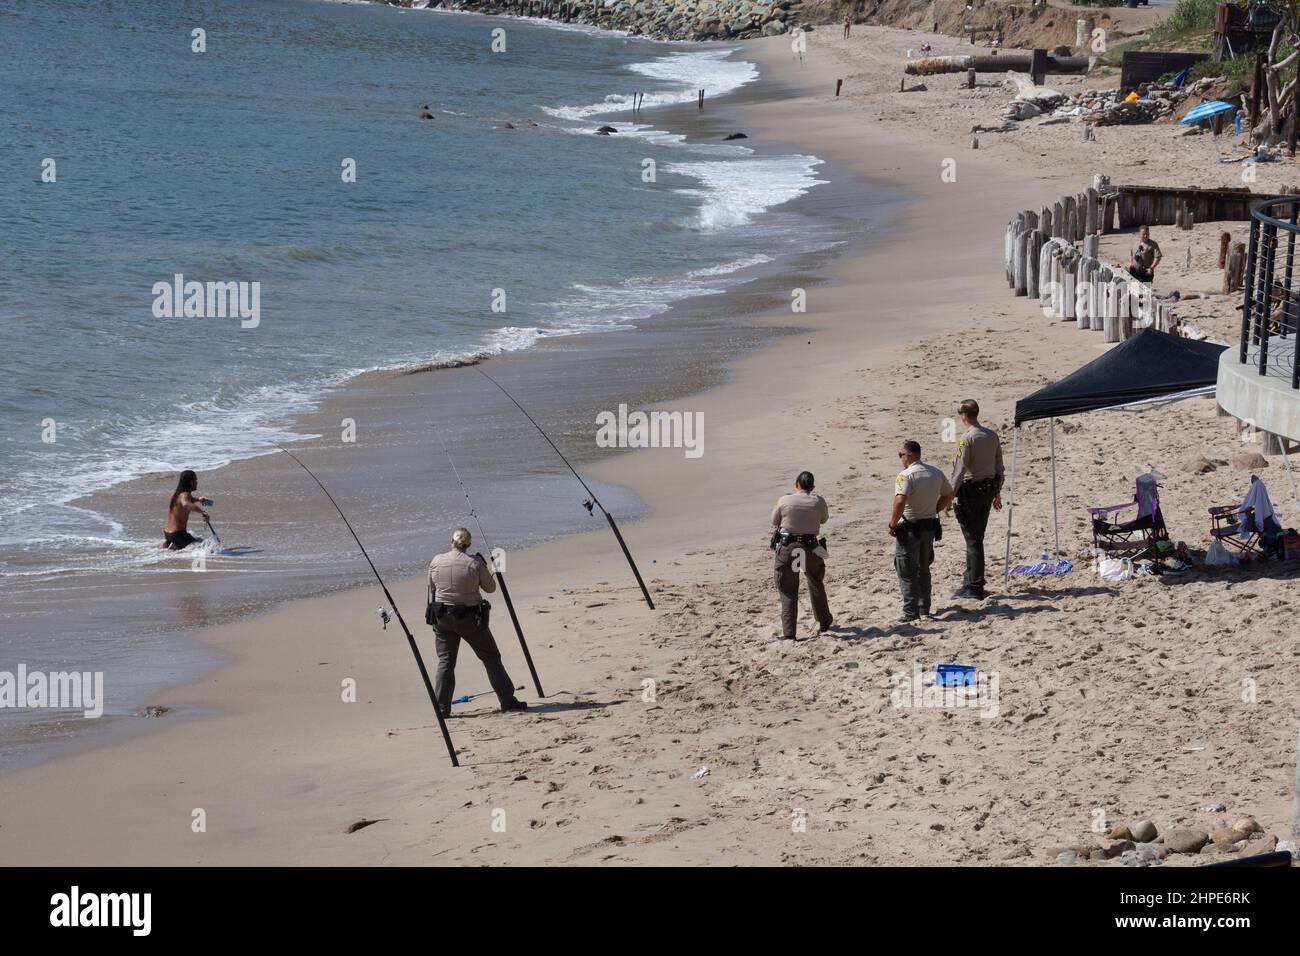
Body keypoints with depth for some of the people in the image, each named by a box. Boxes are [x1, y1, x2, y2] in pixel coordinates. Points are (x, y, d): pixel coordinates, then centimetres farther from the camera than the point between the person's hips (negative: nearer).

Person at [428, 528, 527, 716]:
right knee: (491, 658, 9)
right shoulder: (475, 562, -11)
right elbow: (490, 588, -1)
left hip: (442, 616, 2)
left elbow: (431, 589, 7)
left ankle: (441, 708, 3)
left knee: (445, 662, 10)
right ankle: (508, 701, 11)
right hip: (470, 617, -2)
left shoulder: (436, 561, -2)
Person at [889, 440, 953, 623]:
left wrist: (892, 524, -19)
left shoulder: (905, 476, -19)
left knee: (907, 573, 0)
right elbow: (948, 496, 13)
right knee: (923, 569, 21)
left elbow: (900, 501, -30)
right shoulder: (936, 473, 4)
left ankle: (911, 613, -3)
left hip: (909, 528, -7)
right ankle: (924, 609, 26)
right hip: (930, 526, 7)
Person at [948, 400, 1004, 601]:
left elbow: (960, 470, -19)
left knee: (973, 540, -2)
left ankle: (974, 587, 0)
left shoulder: (966, 439, -17)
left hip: (970, 490, -7)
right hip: (988, 489, 7)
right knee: (977, 538, 18)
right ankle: (971, 579, 27)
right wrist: (997, 493, 20)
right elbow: (999, 467, 11)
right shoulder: (992, 436, 5)